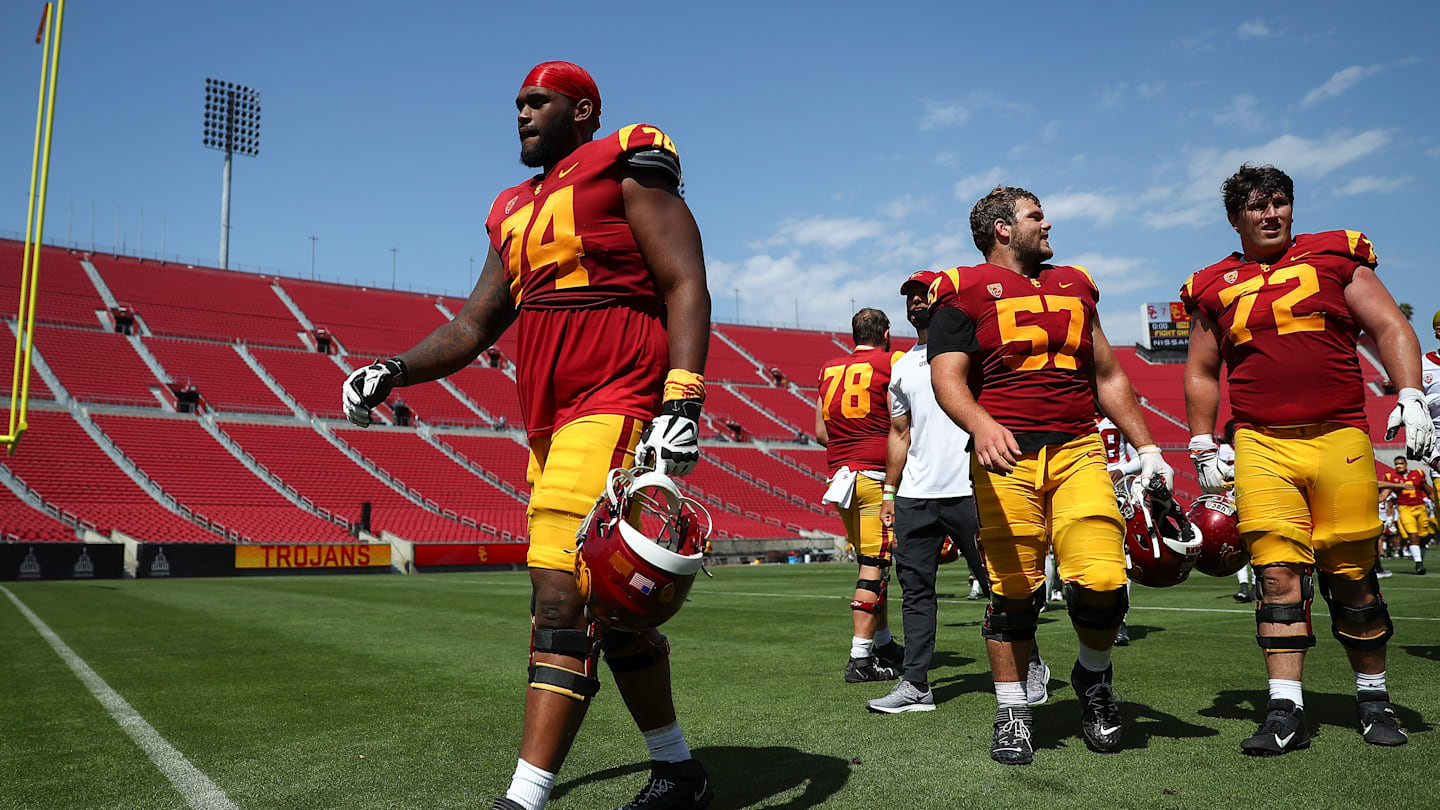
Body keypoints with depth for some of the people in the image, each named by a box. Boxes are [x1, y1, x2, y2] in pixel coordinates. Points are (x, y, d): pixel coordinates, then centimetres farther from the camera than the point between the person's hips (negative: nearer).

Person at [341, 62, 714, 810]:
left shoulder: (626, 172, 2)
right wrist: (395, 370, 4)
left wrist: (681, 404, -21)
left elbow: (685, 287, -8)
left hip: (616, 408, -8)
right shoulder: (517, 213, 23)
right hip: (552, 425, 8)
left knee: (562, 600, -14)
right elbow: (474, 327, 21)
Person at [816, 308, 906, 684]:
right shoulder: (892, 364, -2)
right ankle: (860, 659, -5)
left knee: (871, 562, 15)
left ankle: (885, 645, 26)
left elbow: (821, 432, 16)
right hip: (878, 476, -6)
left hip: (840, 474, 6)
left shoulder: (829, 370, 14)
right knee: (874, 566, -4)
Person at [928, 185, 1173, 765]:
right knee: (1013, 590, -1)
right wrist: (981, 425, -27)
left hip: (1078, 451, 4)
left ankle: (1094, 676, 21)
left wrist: (1147, 449, 19)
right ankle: (1012, 716, 18)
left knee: (1102, 584, -10)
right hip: (1006, 456, -3)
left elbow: (1108, 376, 25)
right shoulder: (964, 291, 5)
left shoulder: (1074, 285, 22)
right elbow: (947, 377, -7)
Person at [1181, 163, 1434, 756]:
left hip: (1339, 440, 0)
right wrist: (1203, 448, 12)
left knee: (1351, 576, 5)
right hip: (1261, 446, 1)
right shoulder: (1215, 287, 13)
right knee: (1279, 575, -6)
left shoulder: (1336, 256, 10)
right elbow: (1201, 373, 18)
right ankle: (1285, 711, -2)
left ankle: (1373, 697, 24)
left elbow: (1390, 329, 6)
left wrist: (1410, 397, -8)